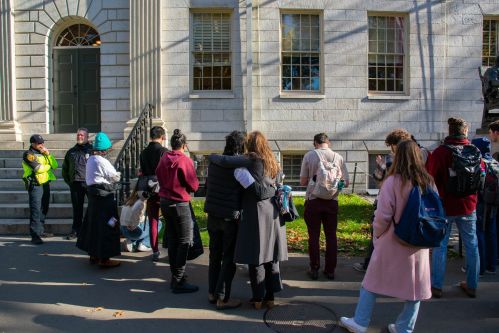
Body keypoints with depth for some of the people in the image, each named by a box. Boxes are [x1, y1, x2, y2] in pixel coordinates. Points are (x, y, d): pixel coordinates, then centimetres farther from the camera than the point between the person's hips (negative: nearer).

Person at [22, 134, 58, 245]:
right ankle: (35, 236, -7)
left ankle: (40, 231, 29)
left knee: (44, 209, 15)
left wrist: (48, 154, -6)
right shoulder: (28, 154, -8)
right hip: (35, 185, -7)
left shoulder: (43, 153, 15)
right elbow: (38, 168, -19)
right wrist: (48, 166, 0)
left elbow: (55, 166, 6)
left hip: (45, 184, 7)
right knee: (36, 211, -9)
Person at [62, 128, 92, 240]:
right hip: (75, 184, 4)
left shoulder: (92, 150, 1)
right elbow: (65, 168, 24)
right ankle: (75, 230, 20)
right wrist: (68, 181, 15)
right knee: (77, 208, 10)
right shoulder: (71, 152, 15)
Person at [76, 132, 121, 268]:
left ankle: (93, 254, 28)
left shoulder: (90, 159, 10)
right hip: (104, 195, -9)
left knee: (94, 224, 16)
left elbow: (92, 176, 12)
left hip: (93, 193, 9)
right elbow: (115, 177, -13)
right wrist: (118, 174, 8)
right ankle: (104, 258, 3)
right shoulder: (102, 161, -17)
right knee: (106, 226, -2)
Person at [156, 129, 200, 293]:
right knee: (185, 242, 0)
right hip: (180, 204, -7)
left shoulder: (163, 158, 3)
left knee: (172, 240, 15)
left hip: (164, 201, 7)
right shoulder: (185, 160, -16)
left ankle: (175, 277, 24)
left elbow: (159, 177, 17)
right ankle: (179, 281, 1)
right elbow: (194, 186, -12)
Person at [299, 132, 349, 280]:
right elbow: (346, 183, 4)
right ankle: (330, 270, 19)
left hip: (313, 200, -2)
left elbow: (303, 181, -2)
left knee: (314, 236, 8)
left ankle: (314, 269, 15)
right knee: (331, 236, 12)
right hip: (332, 201, 2)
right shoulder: (338, 157, -1)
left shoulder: (309, 156, -5)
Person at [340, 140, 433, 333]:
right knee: (414, 287, 16)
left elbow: (383, 215, -15)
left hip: (392, 243, -3)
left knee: (373, 282, 11)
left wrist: (377, 235, 2)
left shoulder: (393, 181, -16)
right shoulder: (429, 182, -3)